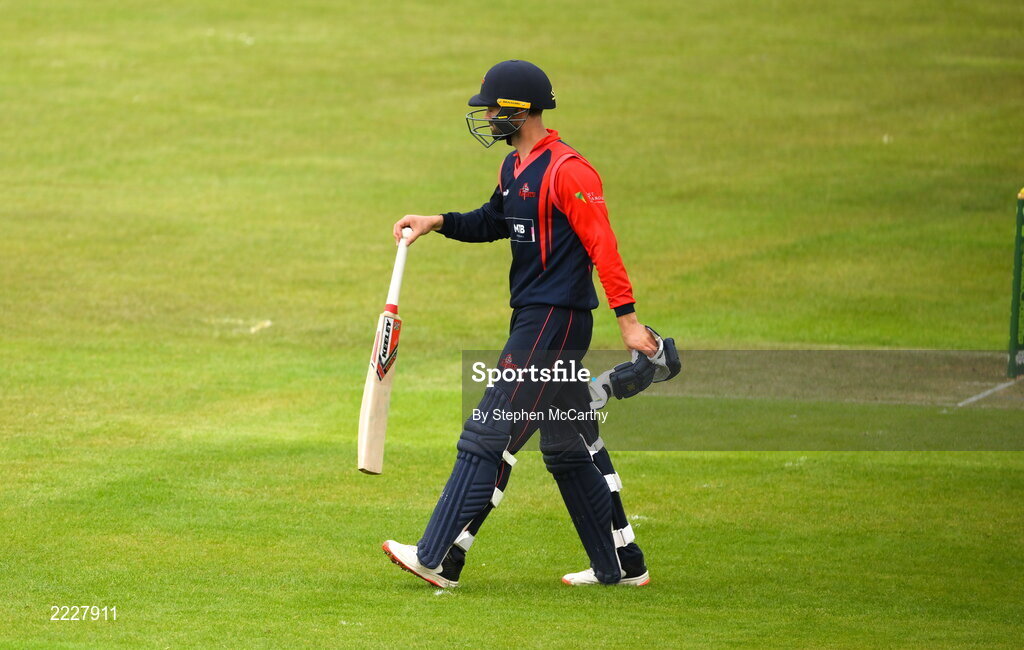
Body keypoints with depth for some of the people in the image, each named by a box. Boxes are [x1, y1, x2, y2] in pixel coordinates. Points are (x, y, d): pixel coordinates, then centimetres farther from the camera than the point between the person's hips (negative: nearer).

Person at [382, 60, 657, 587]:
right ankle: (621, 564, 22)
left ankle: (440, 559, -10)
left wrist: (628, 320, -23)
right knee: (568, 445, 15)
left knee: (489, 436, -10)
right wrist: (437, 223, 13)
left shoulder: (566, 171, -17)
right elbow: (494, 222, 29)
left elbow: (602, 244, -20)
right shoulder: (514, 166, 12)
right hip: (533, 320, 10)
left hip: (556, 321, -10)